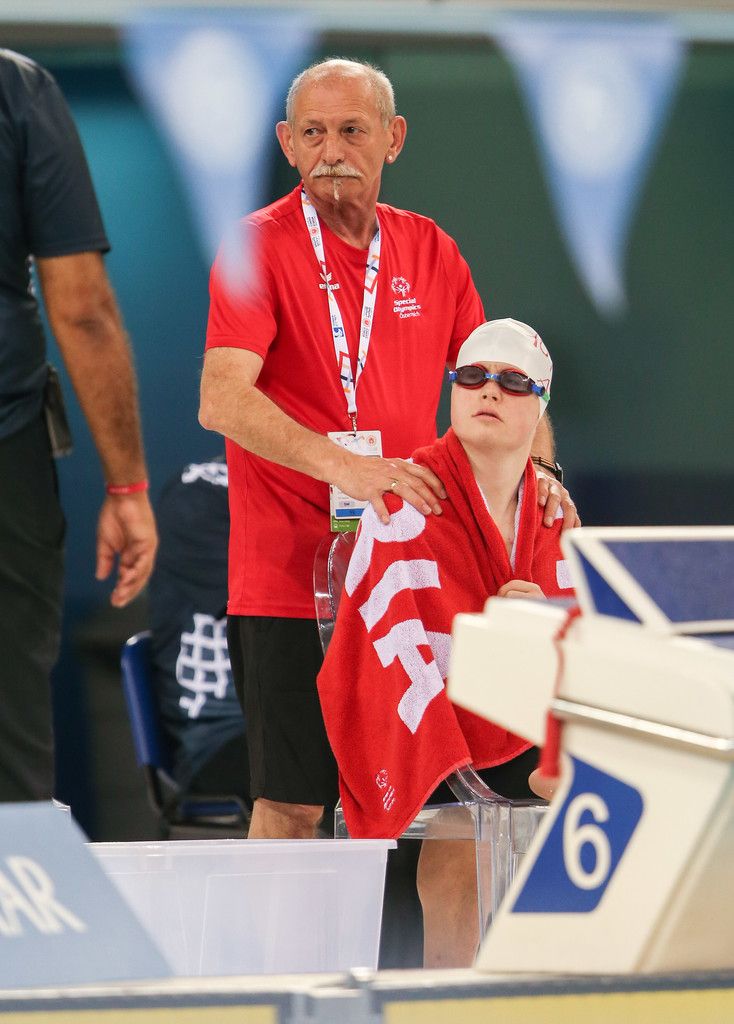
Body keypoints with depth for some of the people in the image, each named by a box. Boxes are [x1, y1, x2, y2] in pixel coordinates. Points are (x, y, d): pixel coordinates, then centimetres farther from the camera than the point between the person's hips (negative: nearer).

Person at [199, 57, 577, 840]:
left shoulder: (429, 250, 11)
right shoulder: (261, 246, -5)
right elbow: (222, 401, -18)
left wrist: (537, 469, -3)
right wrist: (343, 465, -31)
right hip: (291, 568, -5)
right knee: (292, 801, -4)